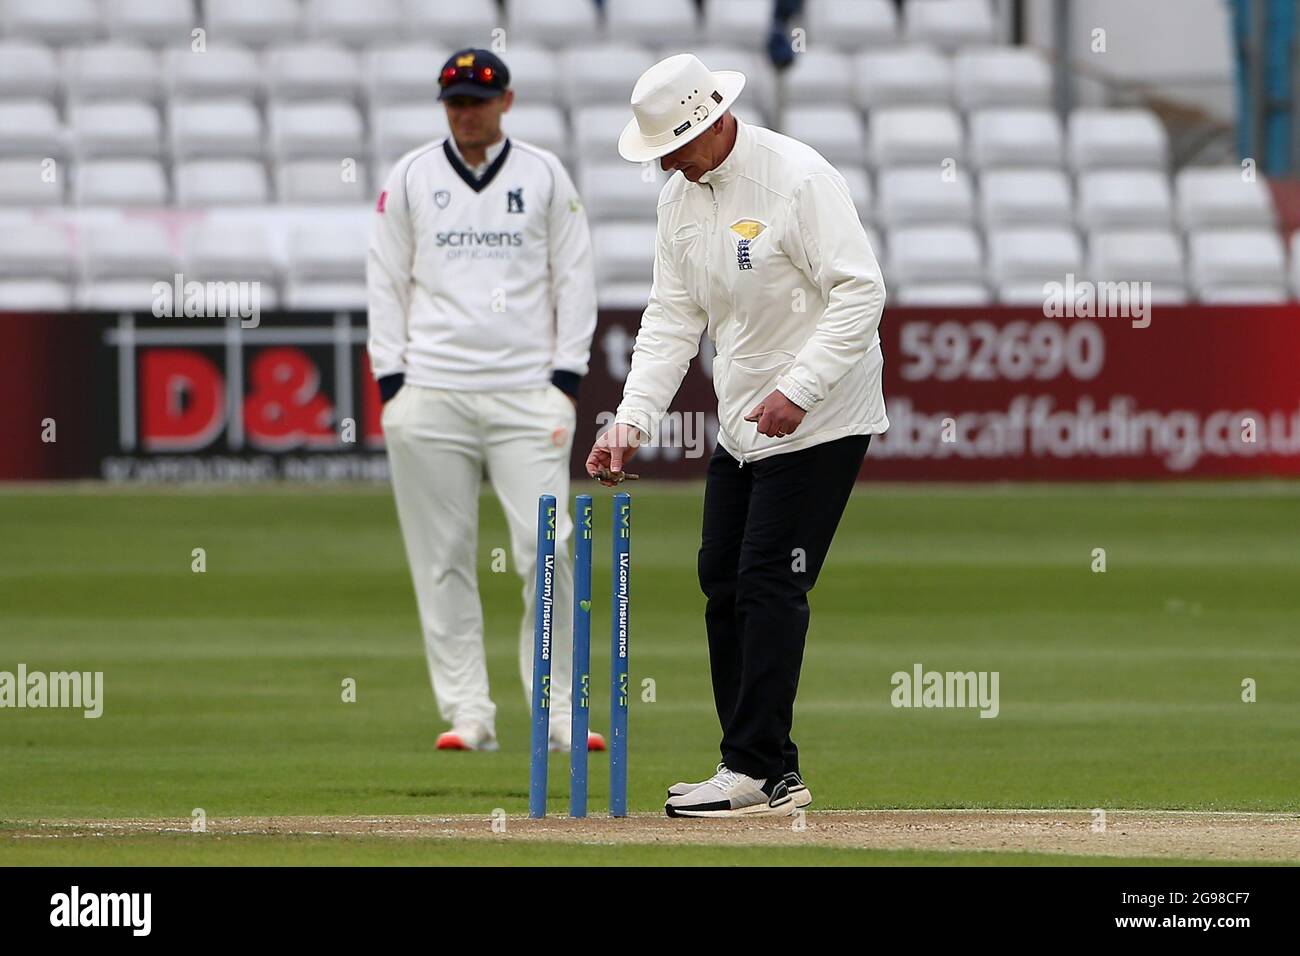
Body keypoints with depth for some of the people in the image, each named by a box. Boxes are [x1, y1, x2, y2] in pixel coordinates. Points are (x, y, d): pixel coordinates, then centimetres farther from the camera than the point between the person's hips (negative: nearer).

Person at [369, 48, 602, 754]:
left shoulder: (544, 176, 8)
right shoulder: (410, 178, 8)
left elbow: (575, 279, 9)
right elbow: (386, 282, 8)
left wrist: (566, 377, 0)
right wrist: (391, 382, 0)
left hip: (527, 396, -1)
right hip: (431, 396, 1)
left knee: (546, 552, -9)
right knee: (443, 561, -1)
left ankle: (559, 713, -3)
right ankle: (468, 714, 2)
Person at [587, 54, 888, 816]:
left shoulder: (798, 178, -18)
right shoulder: (681, 197, 6)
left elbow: (861, 291, -22)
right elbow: (672, 319, 8)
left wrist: (798, 389, -28)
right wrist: (632, 422, -3)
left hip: (819, 421, -9)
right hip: (741, 428, 9)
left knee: (769, 584, -11)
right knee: (724, 583, 8)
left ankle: (757, 769, -7)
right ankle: (773, 773, 14)